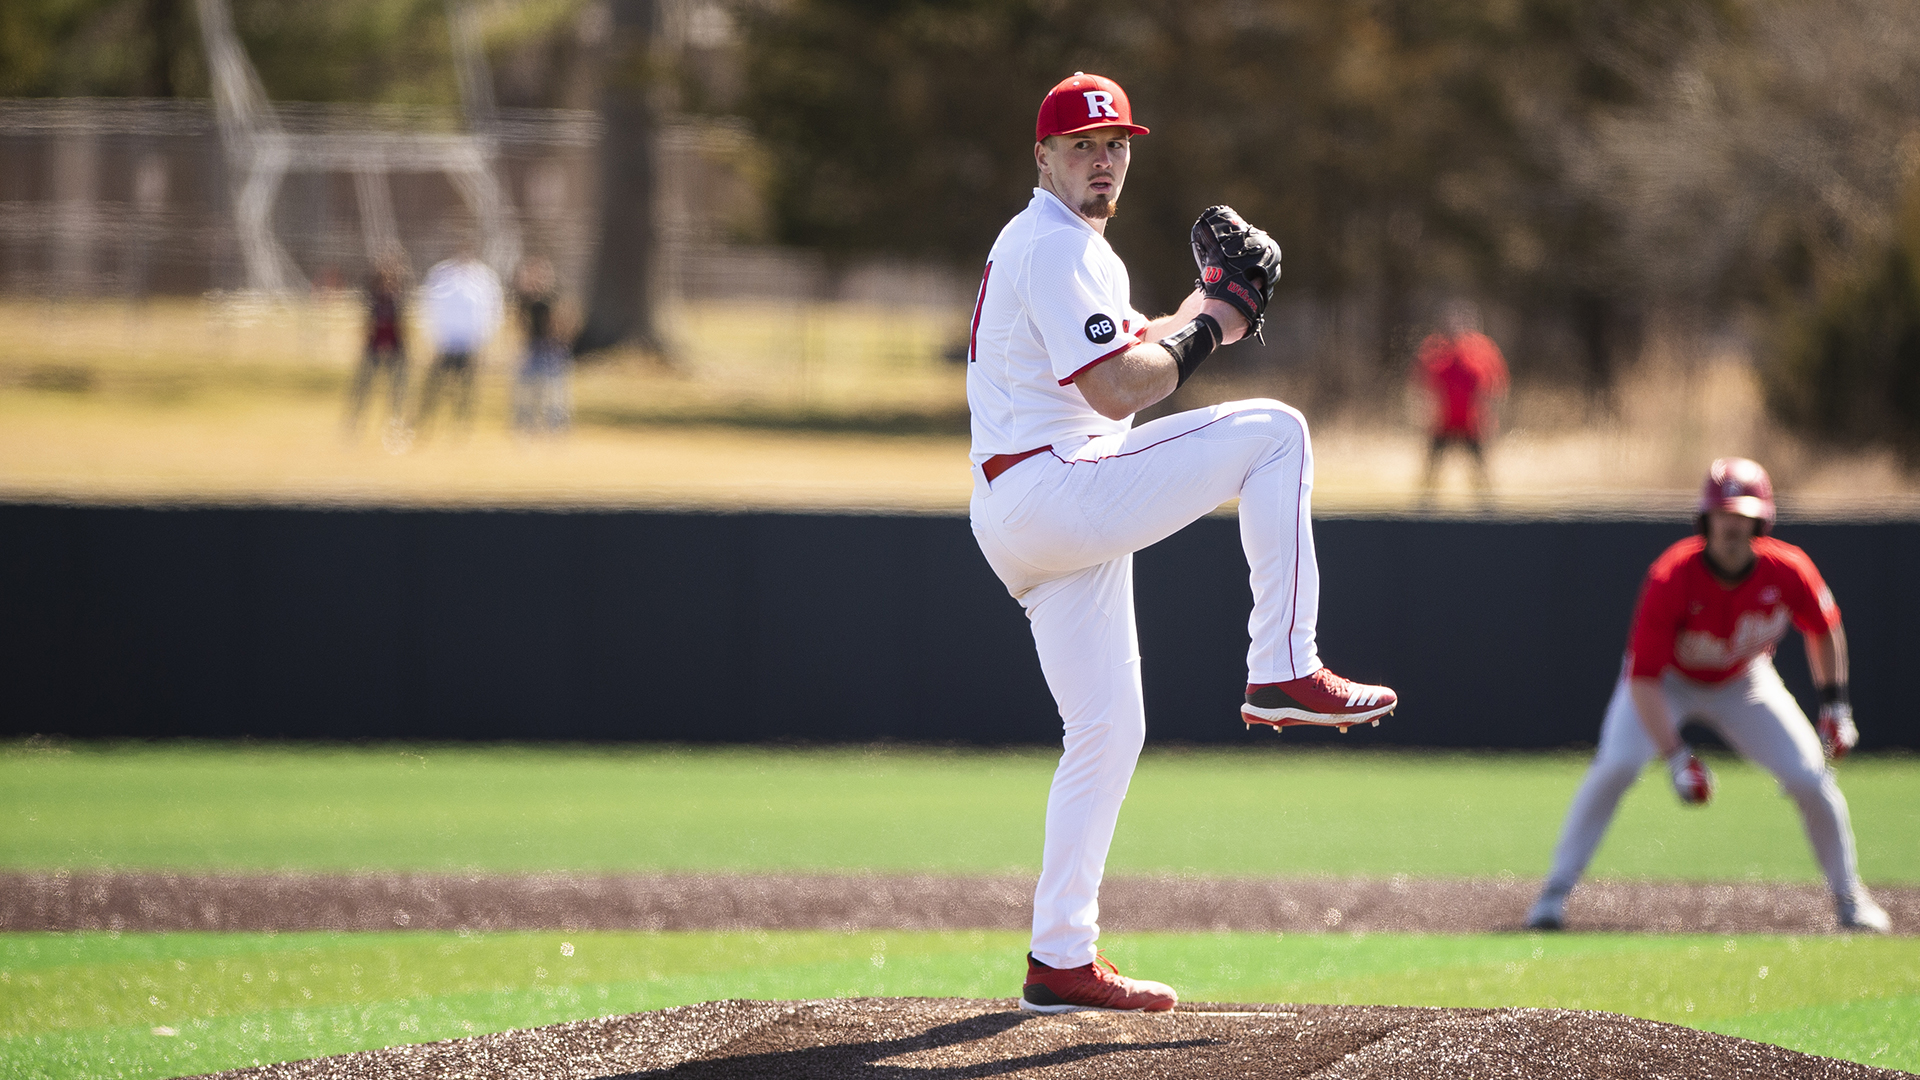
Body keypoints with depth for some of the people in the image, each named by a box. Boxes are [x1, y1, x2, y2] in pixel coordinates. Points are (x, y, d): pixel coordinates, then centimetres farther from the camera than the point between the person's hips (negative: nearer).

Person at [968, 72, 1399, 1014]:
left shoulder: (1041, 245, 24)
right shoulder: (1058, 246, -11)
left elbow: (1131, 351, 29)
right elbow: (1119, 389, -20)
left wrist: (1207, 303, 13)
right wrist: (1211, 321, -6)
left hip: (1013, 525, 11)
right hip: (1054, 489, -11)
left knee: (1106, 730, 11)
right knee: (1272, 432, -10)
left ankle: (1060, 961, 10)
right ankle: (1282, 672, -13)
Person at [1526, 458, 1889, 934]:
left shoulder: (1787, 570, -25)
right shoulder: (1671, 578, -34)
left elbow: (1823, 628, 0)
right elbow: (1644, 678, -34)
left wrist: (1835, 704, -4)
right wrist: (1675, 758, -42)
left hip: (1743, 683, 3)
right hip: (1669, 681, -3)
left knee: (1811, 780, -8)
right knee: (1616, 765, -26)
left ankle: (1849, 896, 15)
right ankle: (1557, 890, -16)